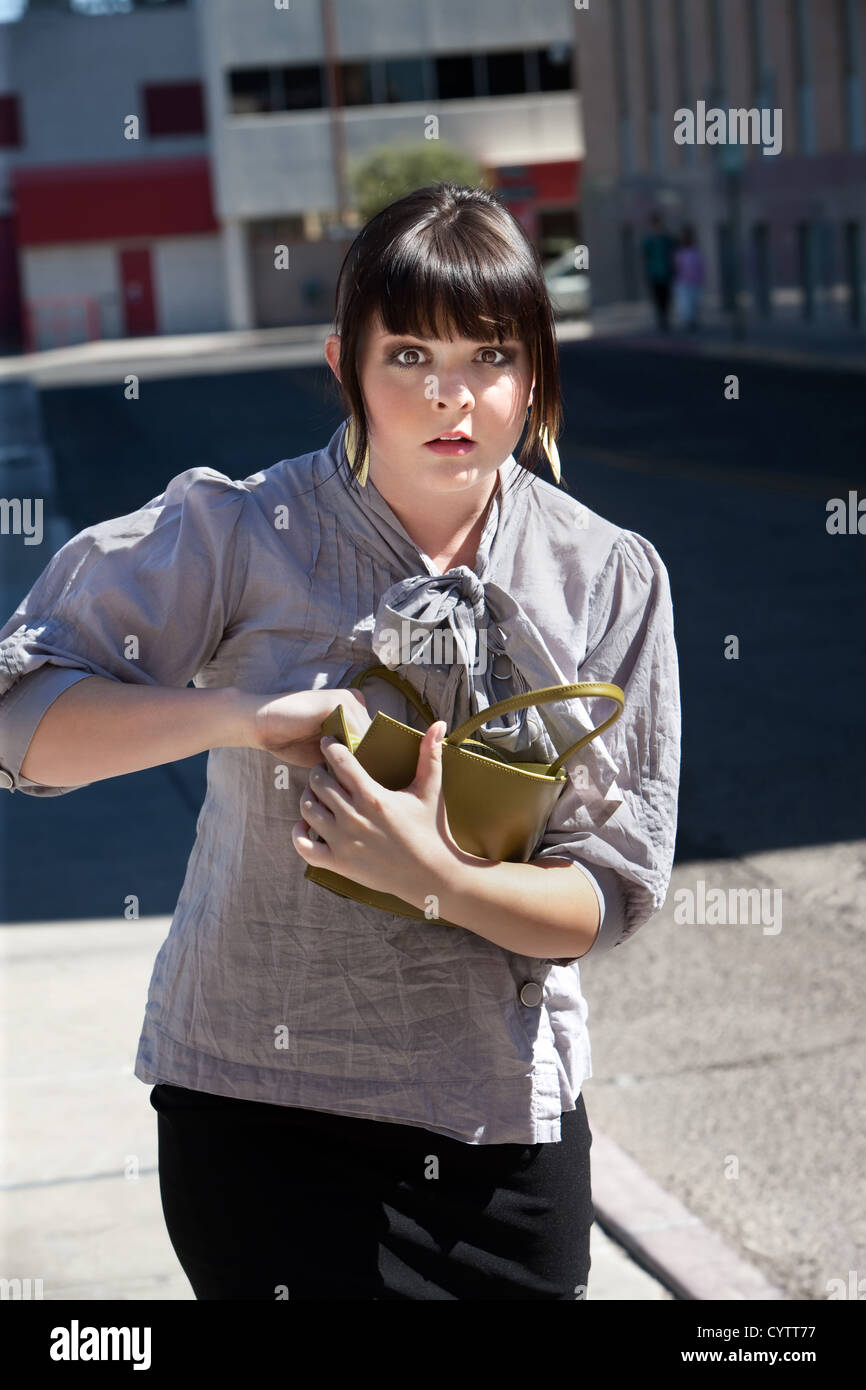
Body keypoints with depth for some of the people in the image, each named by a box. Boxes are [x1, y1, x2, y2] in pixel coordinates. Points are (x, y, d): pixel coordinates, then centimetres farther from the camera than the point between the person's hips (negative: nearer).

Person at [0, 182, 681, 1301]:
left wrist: (436, 878, -24)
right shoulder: (242, 535, -10)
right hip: (255, 1105, -2)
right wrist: (238, 713, -25)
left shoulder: (608, 579, -5)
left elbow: (615, 893, -5)